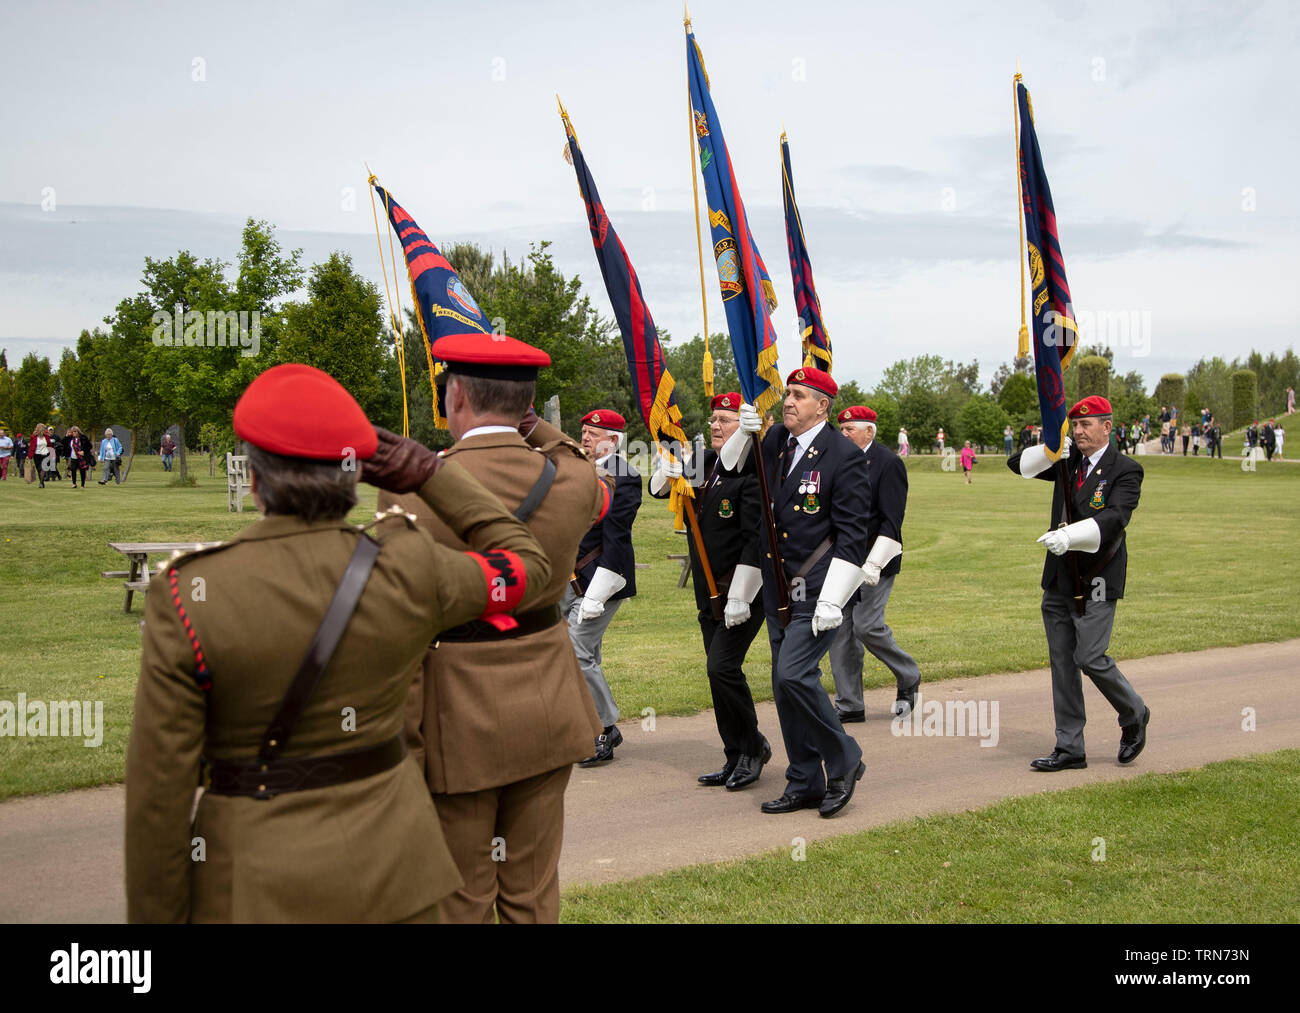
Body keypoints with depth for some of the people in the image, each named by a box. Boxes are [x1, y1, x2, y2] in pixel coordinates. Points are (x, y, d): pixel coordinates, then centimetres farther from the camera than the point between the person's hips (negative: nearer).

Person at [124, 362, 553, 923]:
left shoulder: (188, 597, -16)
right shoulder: (408, 568, -11)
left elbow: (160, 787, -13)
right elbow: (528, 567, 8)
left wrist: (154, 914, 0)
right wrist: (431, 474, 5)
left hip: (260, 884, -2)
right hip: (389, 864, 2)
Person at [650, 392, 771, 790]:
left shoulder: (754, 474, -16)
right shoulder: (704, 463, 9)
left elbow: (756, 539, -19)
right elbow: (659, 490, 14)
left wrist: (739, 596, -20)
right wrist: (668, 472, -9)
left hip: (744, 592, -8)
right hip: (709, 593, 8)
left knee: (722, 667, -14)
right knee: (721, 672, 12)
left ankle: (752, 747, 4)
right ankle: (737, 758, 22)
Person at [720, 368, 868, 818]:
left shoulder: (844, 456, -10)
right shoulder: (776, 442, 9)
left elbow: (852, 535, -13)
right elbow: (730, 465, 25)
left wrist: (832, 600, -18)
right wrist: (744, 431, 4)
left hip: (818, 592, -7)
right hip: (779, 590, 7)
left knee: (794, 674, -18)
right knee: (786, 687, 9)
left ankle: (844, 760, 4)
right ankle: (805, 784, 20)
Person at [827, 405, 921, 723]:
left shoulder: (888, 464, -8)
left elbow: (891, 520, -14)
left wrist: (873, 563, -20)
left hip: (873, 561, -7)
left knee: (867, 626, -10)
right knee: (839, 629, 3)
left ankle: (909, 678, 16)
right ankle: (849, 705, 11)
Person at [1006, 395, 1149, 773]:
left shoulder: (1125, 470, -7)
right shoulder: (1068, 462, 10)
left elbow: (1114, 518, -22)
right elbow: (1018, 465, 14)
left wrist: (1070, 536, -37)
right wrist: (1048, 452, -5)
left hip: (1096, 582, -6)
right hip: (1058, 581, 6)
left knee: (1090, 658, -9)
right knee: (1061, 662, 6)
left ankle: (1134, 716, 20)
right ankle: (1069, 749, 13)